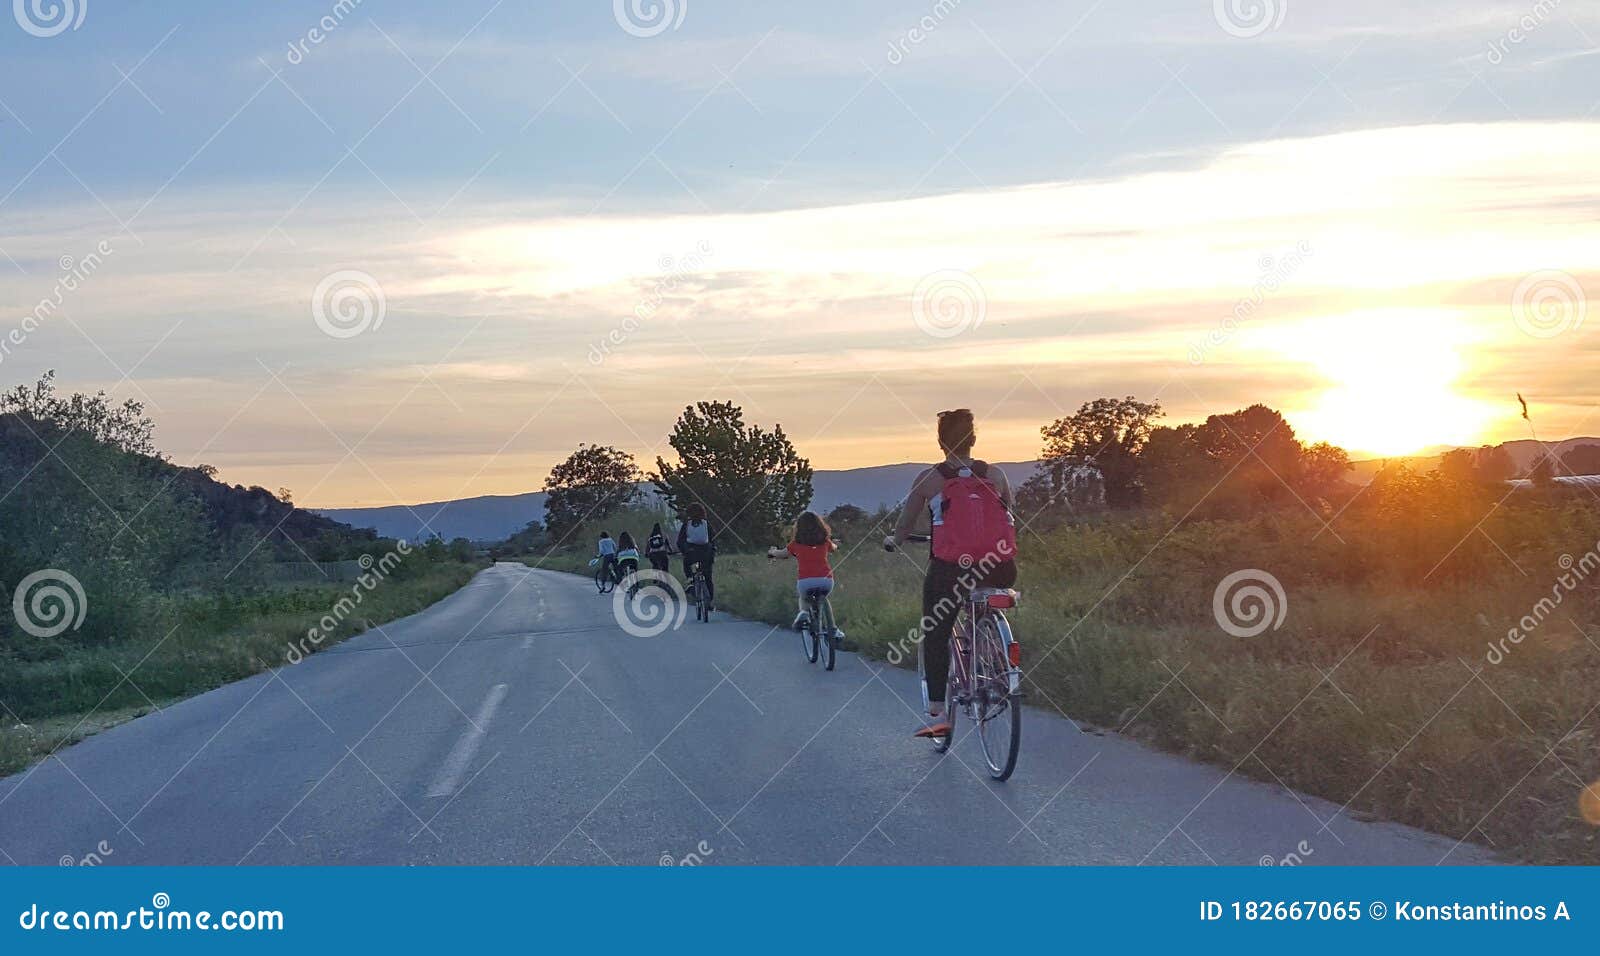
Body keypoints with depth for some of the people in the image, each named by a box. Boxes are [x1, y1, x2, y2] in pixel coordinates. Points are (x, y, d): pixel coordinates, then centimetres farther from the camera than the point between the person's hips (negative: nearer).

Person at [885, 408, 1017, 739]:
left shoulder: (928, 479, 5)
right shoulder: (995, 475, 10)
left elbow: (904, 527, 14)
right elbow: (1012, 518, 23)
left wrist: (893, 541, 36)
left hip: (950, 567, -2)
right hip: (999, 570, 3)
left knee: (934, 636, 10)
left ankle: (936, 714, 4)